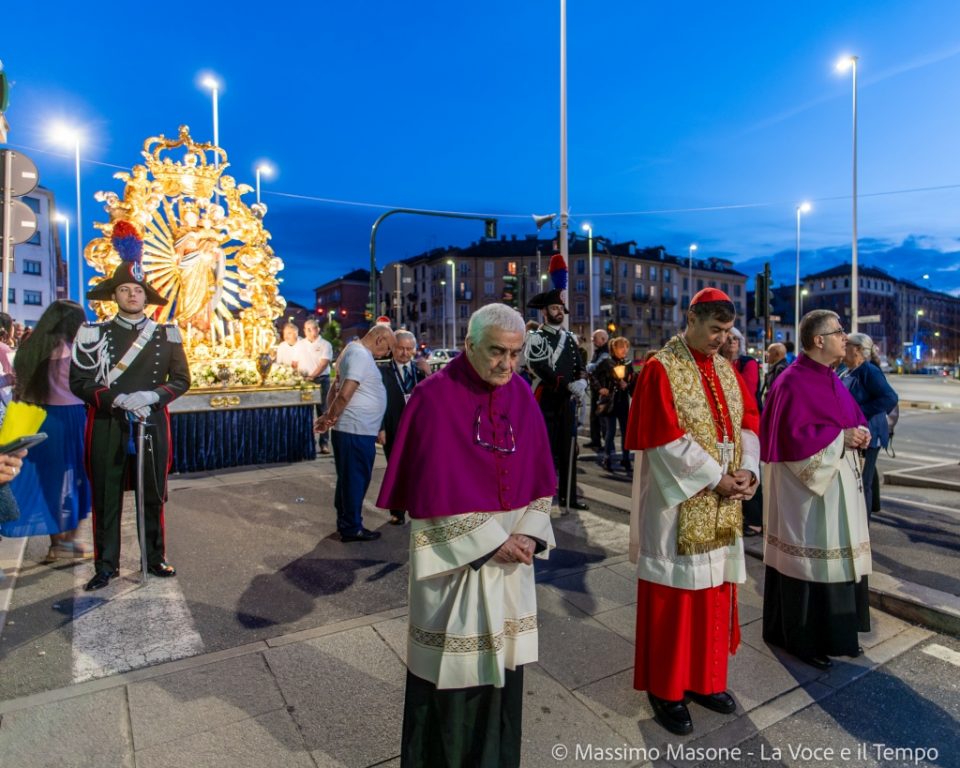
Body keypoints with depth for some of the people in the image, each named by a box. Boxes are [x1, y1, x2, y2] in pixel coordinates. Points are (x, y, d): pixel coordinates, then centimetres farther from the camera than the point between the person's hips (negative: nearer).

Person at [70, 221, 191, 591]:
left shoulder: (167, 334, 5)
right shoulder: (94, 334, 2)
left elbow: (181, 380, 4)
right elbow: (80, 383, -2)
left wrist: (150, 396, -13)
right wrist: (118, 399, -18)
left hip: (152, 425, 1)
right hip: (107, 427, -1)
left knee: (153, 495, 9)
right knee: (106, 497, 6)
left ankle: (155, 557, 23)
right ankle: (106, 565, 19)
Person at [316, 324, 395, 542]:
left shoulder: (353, 350, 15)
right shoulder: (361, 355, -17)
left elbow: (336, 388, 17)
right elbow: (345, 394, -25)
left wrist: (329, 415, 11)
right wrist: (331, 418, -11)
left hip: (350, 429, 10)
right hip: (357, 431, -10)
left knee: (348, 479, 17)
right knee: (356, 479, 1)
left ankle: (346, 523, 27)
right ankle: (352, 528, 13)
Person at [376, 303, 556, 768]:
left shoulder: (522, 396, 0)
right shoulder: (435, 397, -16)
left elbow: (538, 474, 4)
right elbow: (437, 487, -17)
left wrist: (528, 534, -7)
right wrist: (490, 542, -14)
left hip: (511, 548, 5)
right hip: (454, 552, -4)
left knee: (501, 657, 17)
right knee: (453, 662, 10)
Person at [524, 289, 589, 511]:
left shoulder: (570, 337, 14)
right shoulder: (536, 338, -6)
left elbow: (579, 365, 10)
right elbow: (541, 370, -18)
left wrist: (581, 381, -12)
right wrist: (569, 385, -24)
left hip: (567, 402, 6)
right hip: (545, 403, -6)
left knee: (568, 451, 12)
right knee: (545, 451, -2)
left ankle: (568, 497, 22)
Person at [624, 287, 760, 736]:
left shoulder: (727, 370, 11)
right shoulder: (661, 369, -12)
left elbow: (748, 423, 10)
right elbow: (665, 440, -18)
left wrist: (747, 469, -7)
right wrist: (715, 479, -16)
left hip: (723, 503, 7)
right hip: (679, 502, -7)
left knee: (715, 591, 16)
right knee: (675, 594, 4)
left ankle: (706, 679, 34)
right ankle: (665, 690, 22)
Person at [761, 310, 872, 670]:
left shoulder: (831, 378, 11)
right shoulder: (794, 382, -17)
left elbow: (854, 416, 19)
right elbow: (794, 436, -23)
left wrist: (860, 432, -2)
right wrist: (840, 436, -17)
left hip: (838, 481, 9)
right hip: (806, 485, -9)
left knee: (834, 554, 16)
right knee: (809, 557, 0)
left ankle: (832, 631, 31)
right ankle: (802, 638, 16)